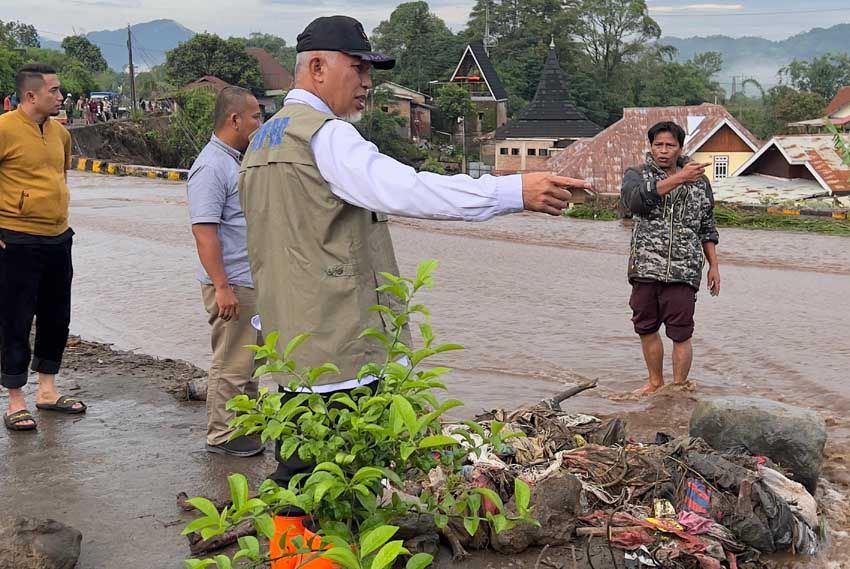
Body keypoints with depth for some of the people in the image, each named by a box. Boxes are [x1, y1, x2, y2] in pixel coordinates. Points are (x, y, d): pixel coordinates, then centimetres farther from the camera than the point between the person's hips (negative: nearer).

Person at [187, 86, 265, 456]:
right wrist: (222, 287, -26)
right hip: (232, 285, -10)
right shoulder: (211, 166, -18)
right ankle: (221, 435, 9)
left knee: (250, 356, 19)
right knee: (231, 362, -2)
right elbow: (204, 230, -24)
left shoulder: (236, 160, 14)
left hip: (252, 279, 10)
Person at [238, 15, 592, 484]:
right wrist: (515, 191, -32)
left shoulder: (261, 141, 20)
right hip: (343, 350, -10)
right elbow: (402, 190, -29)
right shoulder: (324, 133, -13)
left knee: (294, 480, 15)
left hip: (290, 350, 10)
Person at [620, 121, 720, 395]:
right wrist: (678, 179, -27)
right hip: (645, 268, 1)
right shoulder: (636, 175, 4)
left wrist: (713, 266, 12)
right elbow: (635, 199, -21)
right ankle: (655, 383, 30)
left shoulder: (699, 181, 9)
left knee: (680, 334, -2)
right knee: (646, 328, 12)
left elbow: (707, 228, 17)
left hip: (682, 271, -1)